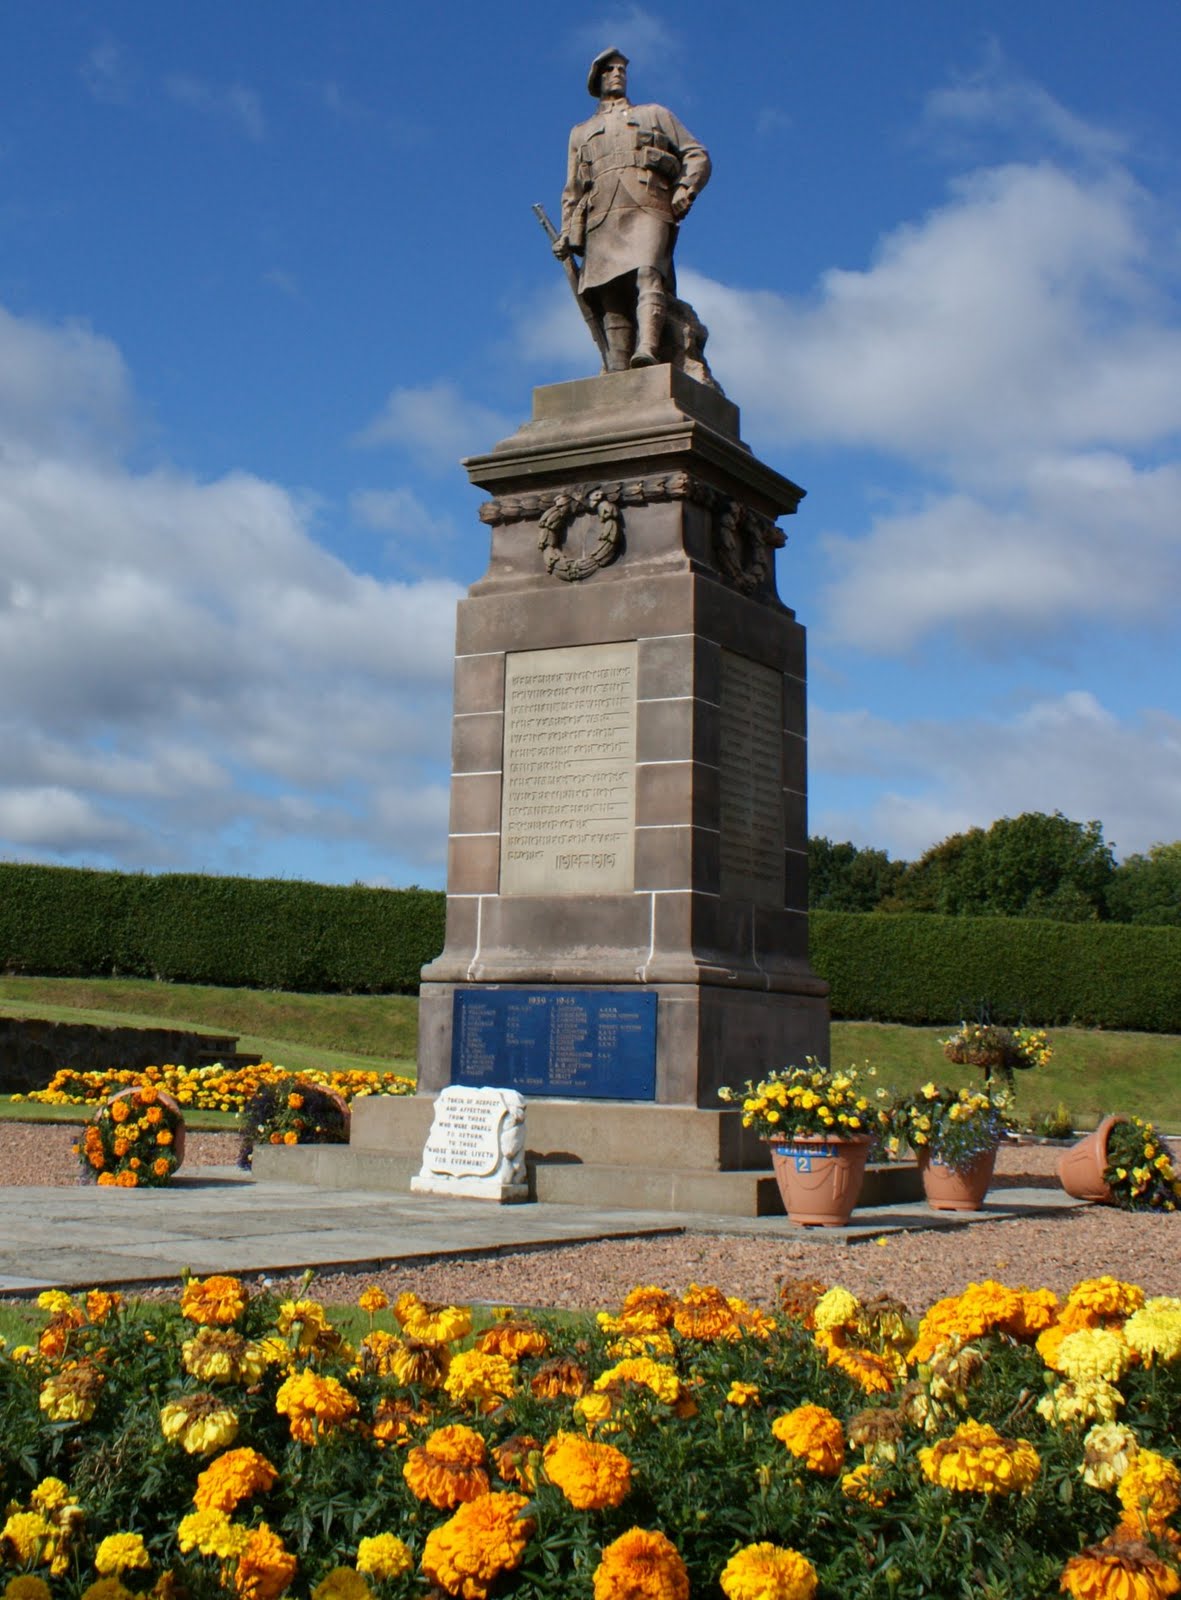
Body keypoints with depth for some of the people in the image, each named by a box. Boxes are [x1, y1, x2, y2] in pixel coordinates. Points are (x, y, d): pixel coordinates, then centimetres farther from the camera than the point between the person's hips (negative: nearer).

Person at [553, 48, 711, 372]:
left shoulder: (655, 114, 29)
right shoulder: (581, 132, 34)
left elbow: (697, 154, 20)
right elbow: (572, 190, 28)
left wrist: (685, 189, 0)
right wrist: (566, 232, 12)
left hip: (648, 210, -2)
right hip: (601, 219, 2)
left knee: (647, 273, -28)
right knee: (611, 295, -14)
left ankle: (647, 349, -48)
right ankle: (617, 375, -24)